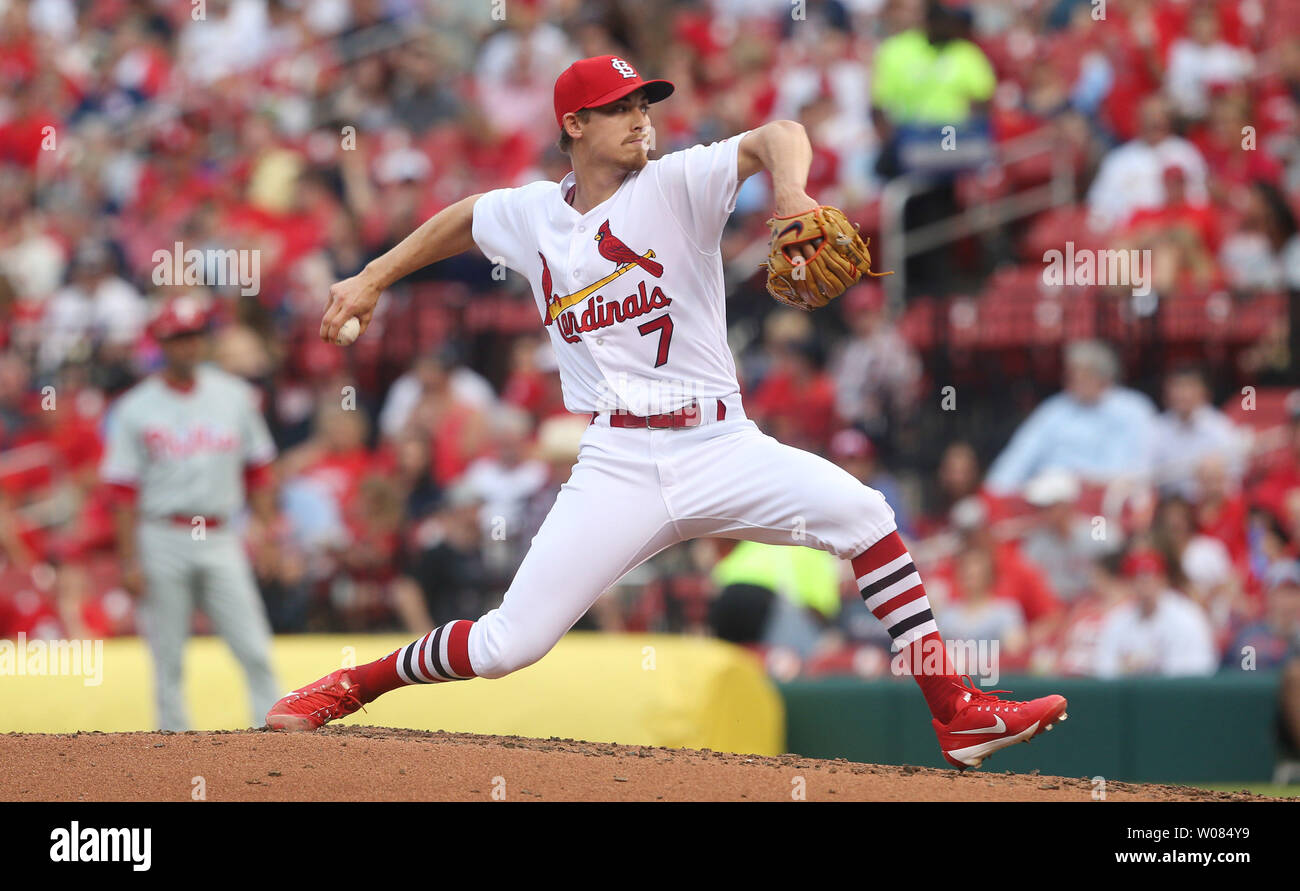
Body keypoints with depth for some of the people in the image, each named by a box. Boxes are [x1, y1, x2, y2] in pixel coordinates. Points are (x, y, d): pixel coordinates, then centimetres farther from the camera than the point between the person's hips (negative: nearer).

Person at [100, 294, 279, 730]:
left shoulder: (235, 396, 7)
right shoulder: (135, 410, -1)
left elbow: (258, 472, 11)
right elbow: (124, 492, -2)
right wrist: (129, 560, -7)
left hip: (220, 543, 2)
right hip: (162, 542, -2)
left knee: (255, 652, -6)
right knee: (168, 661, 2)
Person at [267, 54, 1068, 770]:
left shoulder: (677, 185, -1)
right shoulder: (531, 215, 9)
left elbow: (776, 138, -17)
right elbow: (463, 219, 32)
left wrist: (790, 193, -38)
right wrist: (373, 280, 32)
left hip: (722, 449, -1)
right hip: (619, 468, 1)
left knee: (861, 513, -25)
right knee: (511, 645, -8)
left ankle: (957, 715, -20)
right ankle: (353, 686, 18)